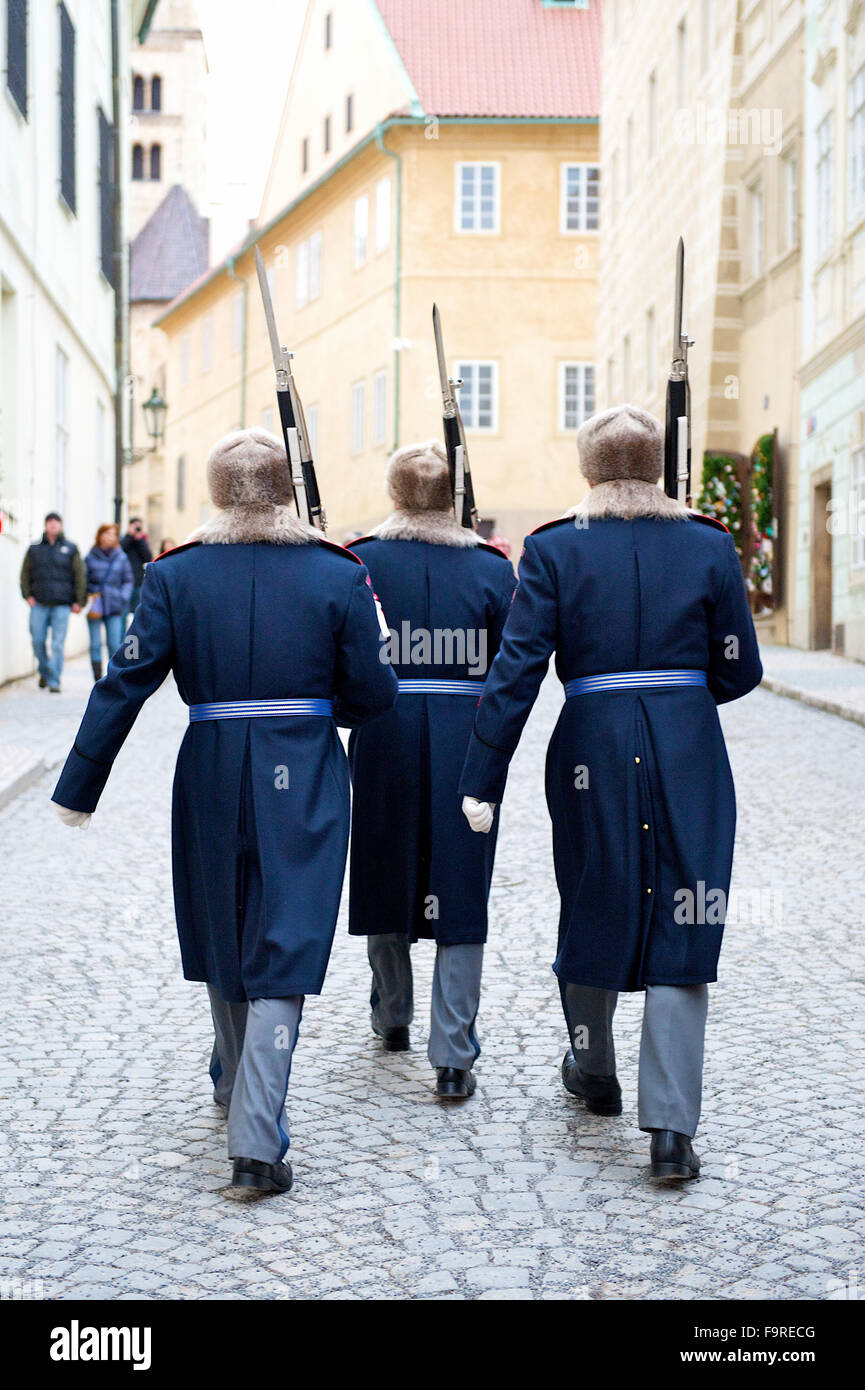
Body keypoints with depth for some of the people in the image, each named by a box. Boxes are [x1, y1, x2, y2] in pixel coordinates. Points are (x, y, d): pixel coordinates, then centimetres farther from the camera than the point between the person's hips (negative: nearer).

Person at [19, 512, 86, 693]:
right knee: (38, 641, 1)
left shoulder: (70, 549, 6)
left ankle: (54, 681, -3)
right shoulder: (34, 549, 10)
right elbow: (25, 574, 13)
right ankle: (44, 672, 25)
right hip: (39, 604, 2)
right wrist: (27, 595, 1)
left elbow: (80, 576, 5)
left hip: (62, 605, -2)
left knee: (58, 644, -7)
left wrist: (79, 601, 0)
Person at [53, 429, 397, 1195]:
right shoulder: (339, 574, -4)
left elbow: (125, 683, -5)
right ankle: (256, 1138, -8)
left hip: (211, 773, 2)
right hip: (303, 779, -2)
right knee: (283, 951, 0)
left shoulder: (176, 574, -2)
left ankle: (239, 1084, 42)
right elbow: (373, 694, -2)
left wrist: (79, 786, 1)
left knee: (224, 936, 20)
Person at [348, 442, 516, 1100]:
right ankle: (453, 1056, 1)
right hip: (467, 744, -1)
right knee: (459, 895, 3)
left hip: (385, 737, 1)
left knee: (386, 876, 18)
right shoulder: (492, 569, -2)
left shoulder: (361, 562, -3)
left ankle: (393, 1019, 35)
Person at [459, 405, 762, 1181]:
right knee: (681, 927, 3)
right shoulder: (711, 546, 0)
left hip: (595, 751, 0)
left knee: (593, 911, 18)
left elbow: (517, 671, -7)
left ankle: (594, 1073, 38)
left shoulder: (554, 550, -3)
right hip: (689, 751, 0)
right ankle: (671, 1129, 0)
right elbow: (740, 671, 4)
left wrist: (483, 781, -4)